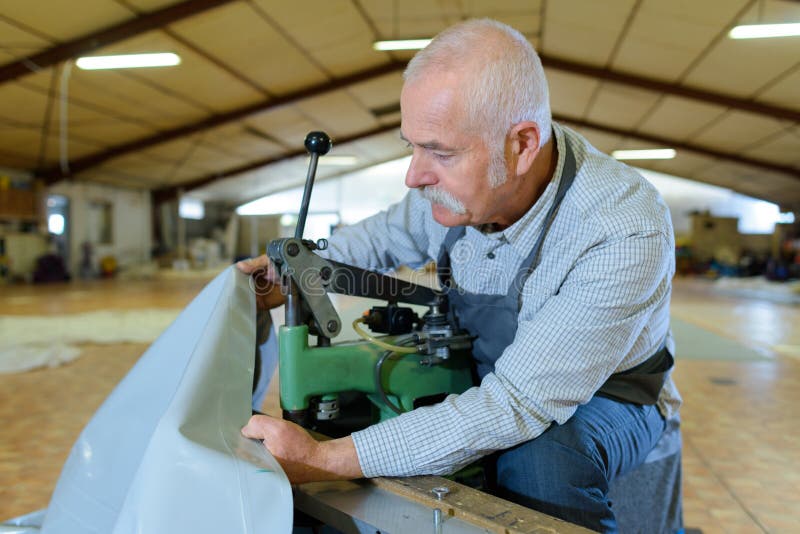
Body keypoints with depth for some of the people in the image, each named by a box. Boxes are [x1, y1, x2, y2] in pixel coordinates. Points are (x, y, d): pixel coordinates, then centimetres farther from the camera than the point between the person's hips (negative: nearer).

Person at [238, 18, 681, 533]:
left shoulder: (626, 233, -33)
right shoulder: (459, 181, -15)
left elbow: (516, 406, -36)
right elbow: (391, 231, 8)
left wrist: (324, 461, -39)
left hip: (606, 394, -4)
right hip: (489, 377, 5)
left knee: (539, 454, -37)